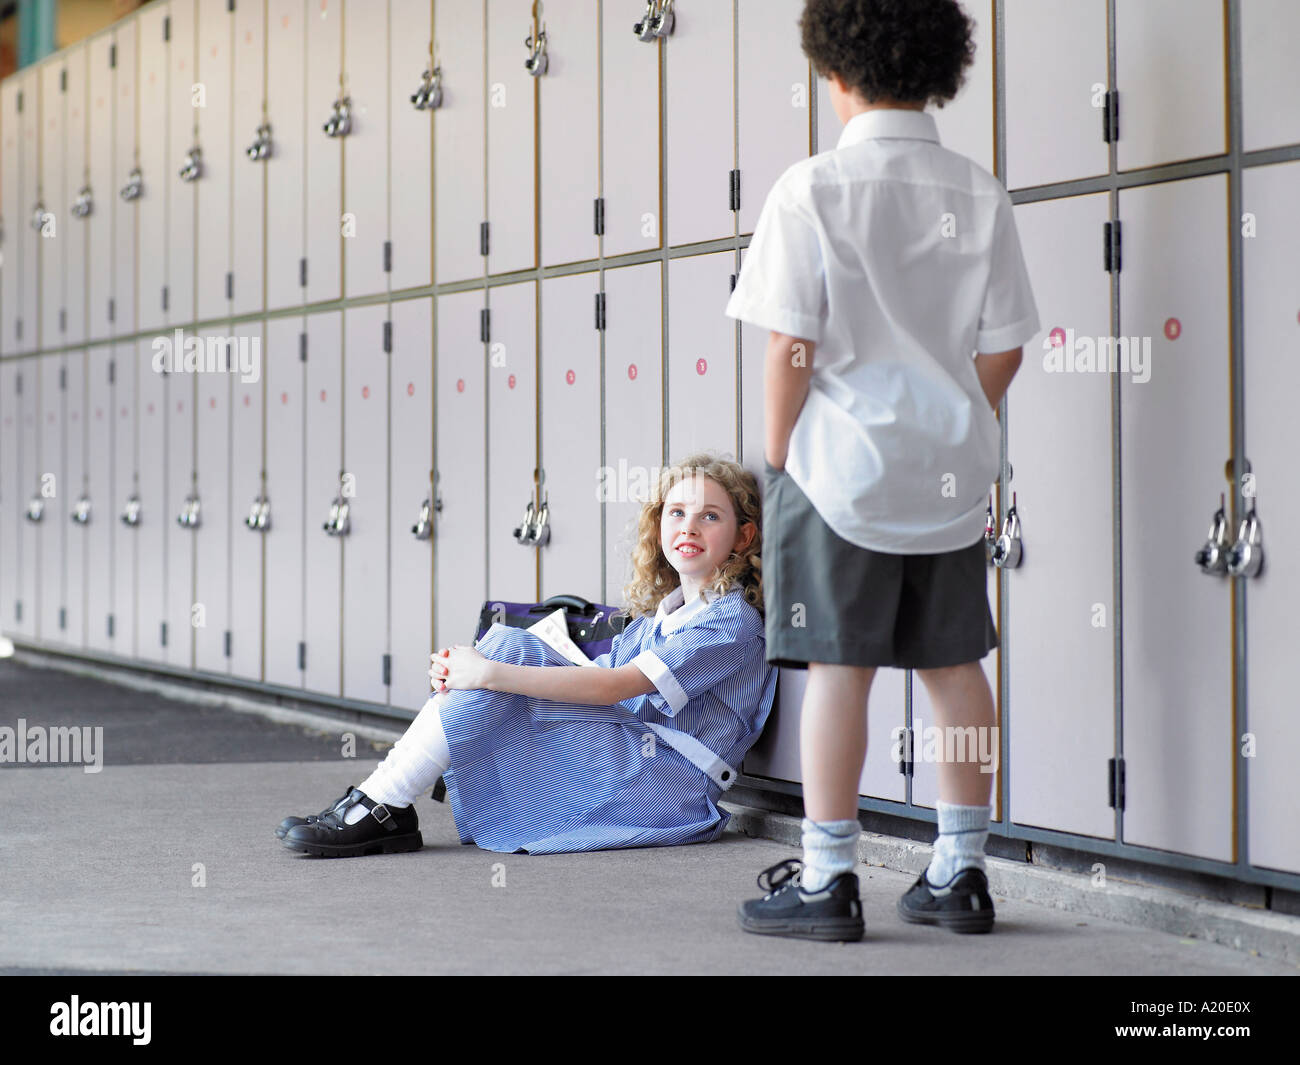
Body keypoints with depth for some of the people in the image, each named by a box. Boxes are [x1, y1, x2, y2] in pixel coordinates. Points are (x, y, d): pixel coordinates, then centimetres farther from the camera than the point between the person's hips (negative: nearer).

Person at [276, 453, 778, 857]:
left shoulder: (732, 620, -7)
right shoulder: (662, 611, 21)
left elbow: (612, 686, -18)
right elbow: (592, 681, 9)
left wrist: (490, 674, -22)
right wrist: (470, 672, -7)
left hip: (669, 785, -8)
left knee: (505, 657, -19)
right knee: (504, 644, -5)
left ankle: (384, 809, -17)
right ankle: (378, 796, -14)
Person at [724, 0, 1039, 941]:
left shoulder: (813, 189, -10)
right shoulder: (980, 194, 2)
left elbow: (791, 348, -12)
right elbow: (1002, 350, 4)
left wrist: (779, 460, -1)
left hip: (842, 466, -4)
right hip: (953, 474, 4)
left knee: (839, 666, 0)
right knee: (954, 663, 11)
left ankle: (827, 881, 4)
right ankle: (961, 872, 18)